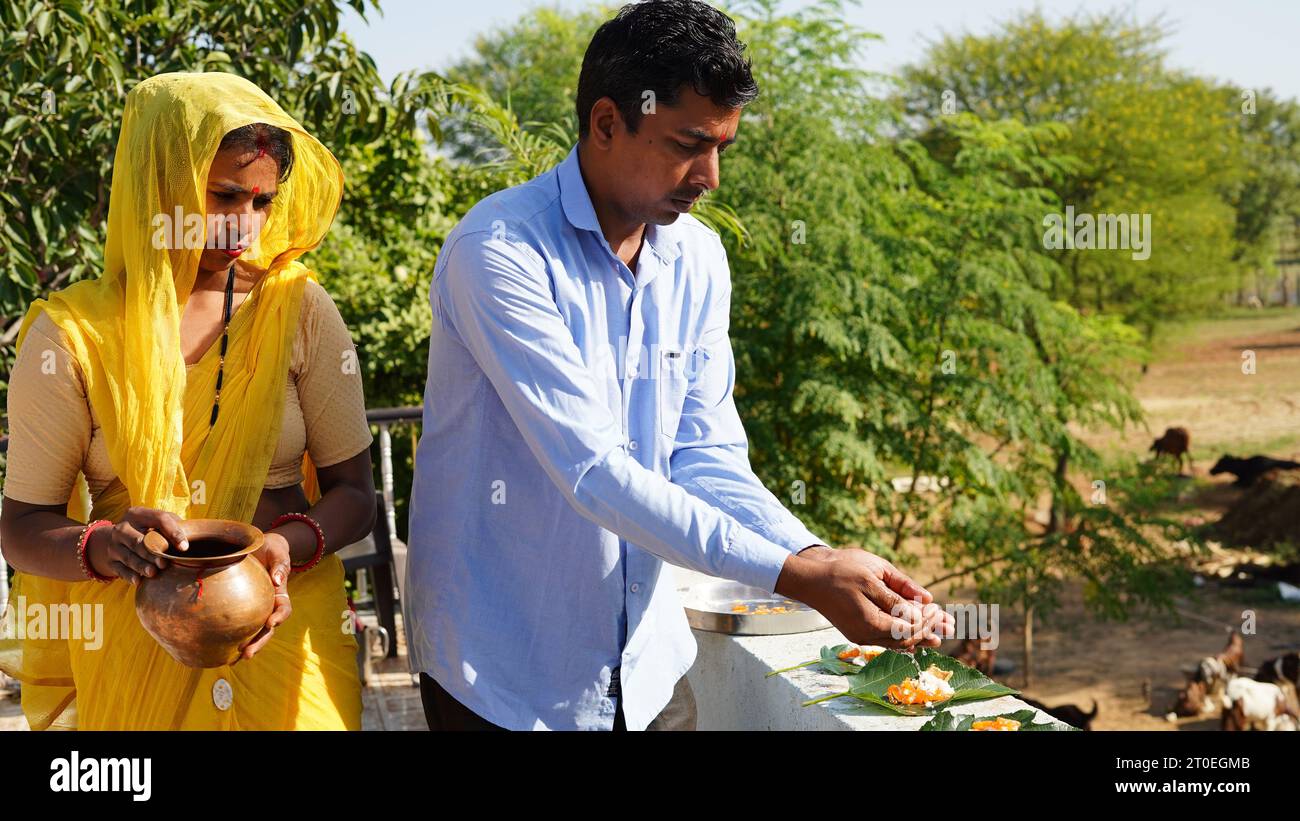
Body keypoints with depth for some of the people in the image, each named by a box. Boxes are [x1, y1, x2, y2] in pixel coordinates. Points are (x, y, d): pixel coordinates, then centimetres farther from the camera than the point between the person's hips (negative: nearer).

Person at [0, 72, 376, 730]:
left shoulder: (300, 311, -4)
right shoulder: (70, 334, -6)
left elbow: (351, 491, 0)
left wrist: (289, 545, -21)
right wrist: (100, 546, -25)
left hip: (287, 628, 1)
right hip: (130, 644, 0)